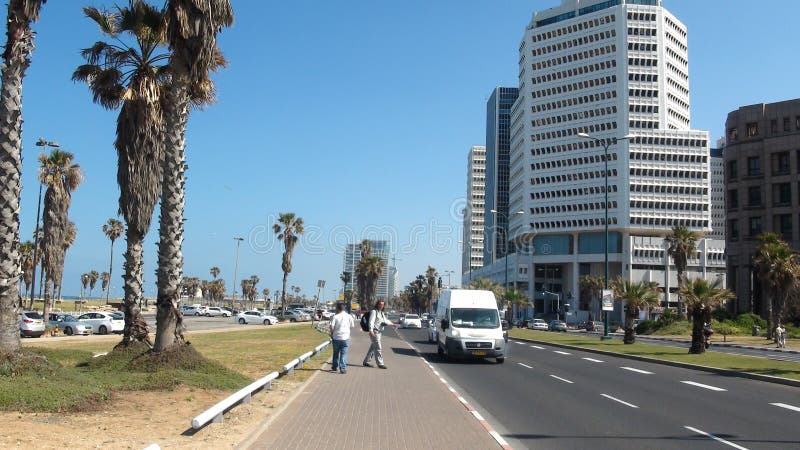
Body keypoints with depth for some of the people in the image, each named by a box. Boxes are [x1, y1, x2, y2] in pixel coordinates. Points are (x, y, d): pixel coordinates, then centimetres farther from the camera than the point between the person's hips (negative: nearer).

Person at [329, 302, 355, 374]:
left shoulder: (335, 316, -7)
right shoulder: (349, 316, -1)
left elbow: (332, 327, -13)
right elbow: (352, 326, 4)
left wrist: (332, 333, 4)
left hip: (336, 337, 0)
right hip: (345, 338, 0)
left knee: (336, 353, 17)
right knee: (343, 354, 4)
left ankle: (335, 366, 30)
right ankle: (343, 368, -3)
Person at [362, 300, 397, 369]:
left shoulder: (382, 313, 19)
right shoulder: (374, 312, -9)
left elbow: (385, 320, 32)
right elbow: (371, 321, -20)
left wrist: (393, 324, 29)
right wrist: (371, 330, -31)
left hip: (379, 332, 9)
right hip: (374, 332, -9)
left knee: (372, 348, 12)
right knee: (378, 348, -10)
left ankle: (366, 361, 20)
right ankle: (380, 363, -8)